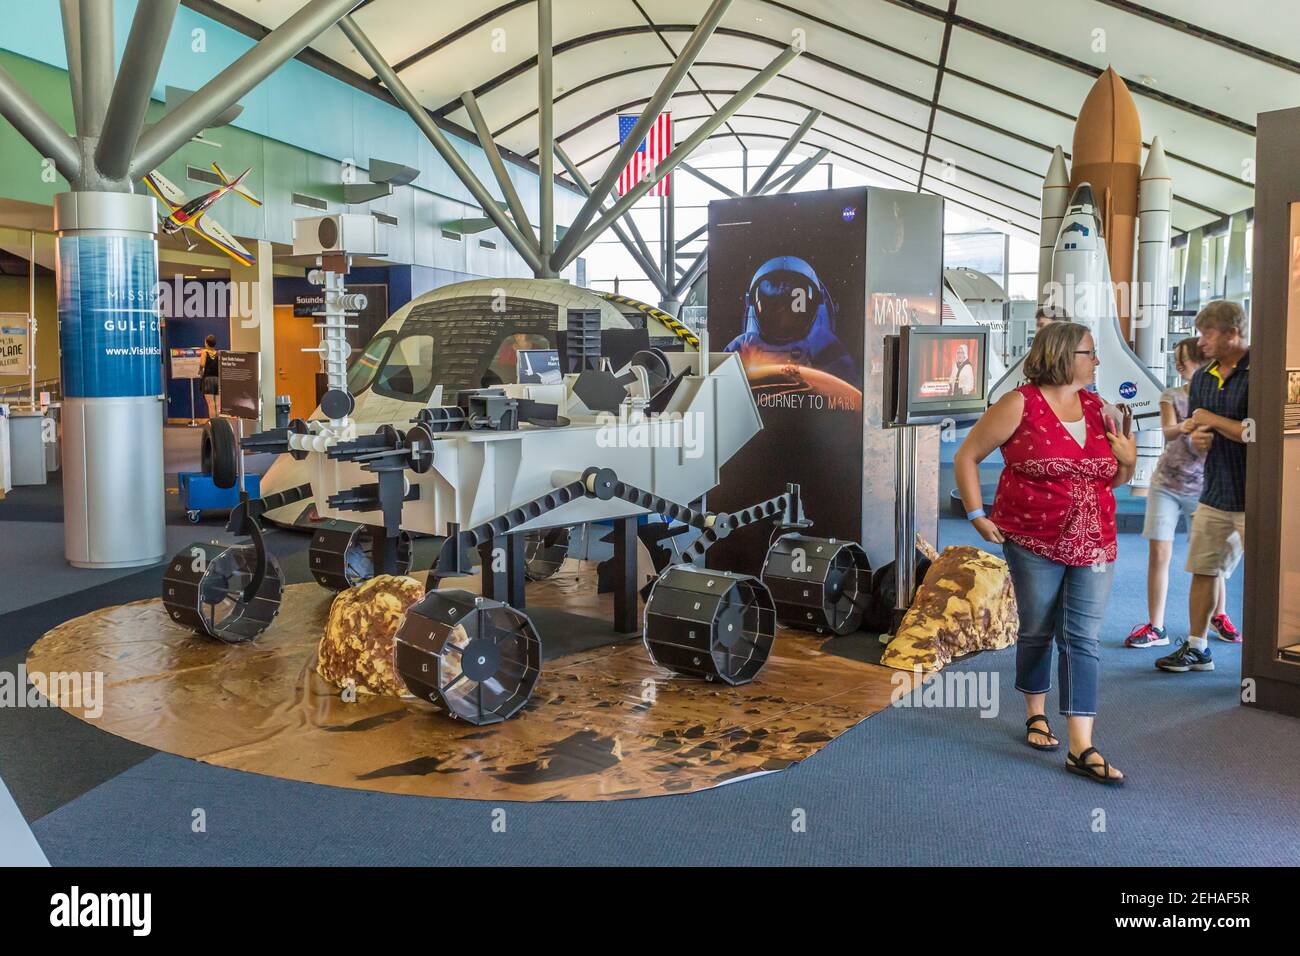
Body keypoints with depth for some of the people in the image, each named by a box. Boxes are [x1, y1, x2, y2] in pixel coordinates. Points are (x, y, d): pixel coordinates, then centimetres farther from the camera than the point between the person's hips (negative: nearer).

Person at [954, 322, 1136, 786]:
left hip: (1094, 546, 4)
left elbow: (1114, 479, 20)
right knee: (1037, 632, 10)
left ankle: (1081, 749, -2)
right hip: (1034, 543, -3)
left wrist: (1127, 461, -3)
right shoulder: (1020, 405, -6)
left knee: (1082, 640, -1)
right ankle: (1036, 715, 34)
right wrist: (977, 514, -8)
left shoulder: (1097, 408, 9)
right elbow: (967, 456, -2)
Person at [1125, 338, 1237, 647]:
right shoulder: (1171, 395, 1)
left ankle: (1219, 615, 30)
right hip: (1166, 485, 1)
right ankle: (1155, 627, 3)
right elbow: (1168, 432, -17)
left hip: (1203, 488, -1)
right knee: (1158, 554, -4)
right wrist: (1187, 427, -40)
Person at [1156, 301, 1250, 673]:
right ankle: (1196, 647, 26)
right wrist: (1196, 436, -6)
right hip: (1215, 492, 8)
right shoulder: (1201, 378, 11)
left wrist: (1212, 420, -11)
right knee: (1203, 569, 14)